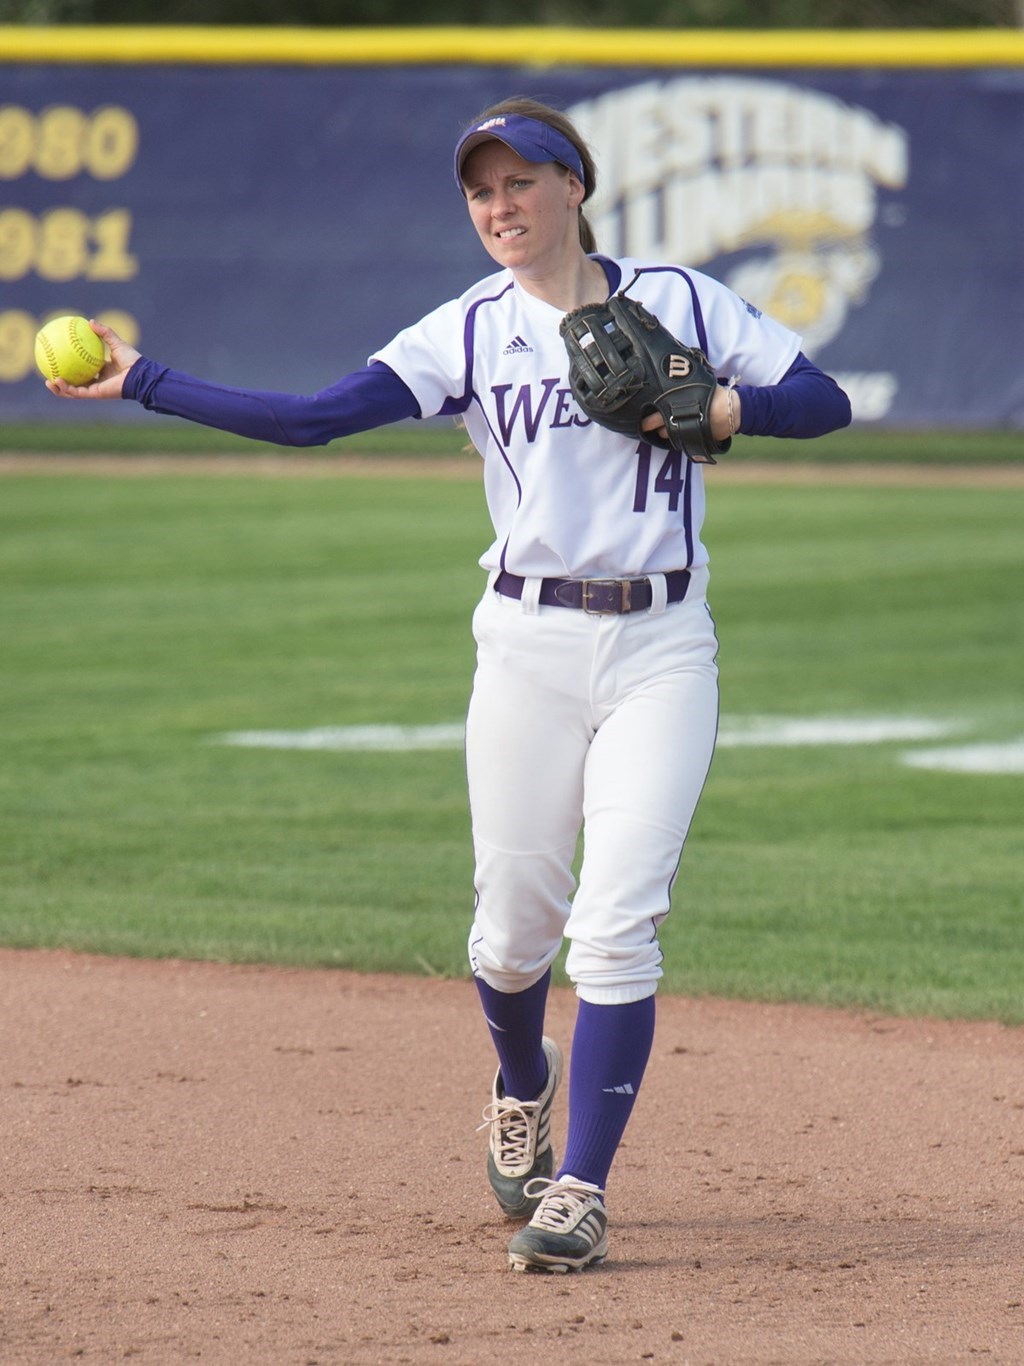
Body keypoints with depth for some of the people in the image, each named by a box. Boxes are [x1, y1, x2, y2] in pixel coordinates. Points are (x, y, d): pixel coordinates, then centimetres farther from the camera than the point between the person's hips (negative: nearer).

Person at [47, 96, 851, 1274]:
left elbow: (827, 402, 5)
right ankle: (522, 1088, 39)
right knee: (513, 926, 6)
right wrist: (142, 383, -15)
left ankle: (581, 1190, -5)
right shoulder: (469, 333, 3)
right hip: (528, 645, 1)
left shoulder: (679, 302, 3)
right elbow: (308, 417, -8)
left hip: (662, 647, -1)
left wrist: (725, 409, -14)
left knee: (616, 923, -11)